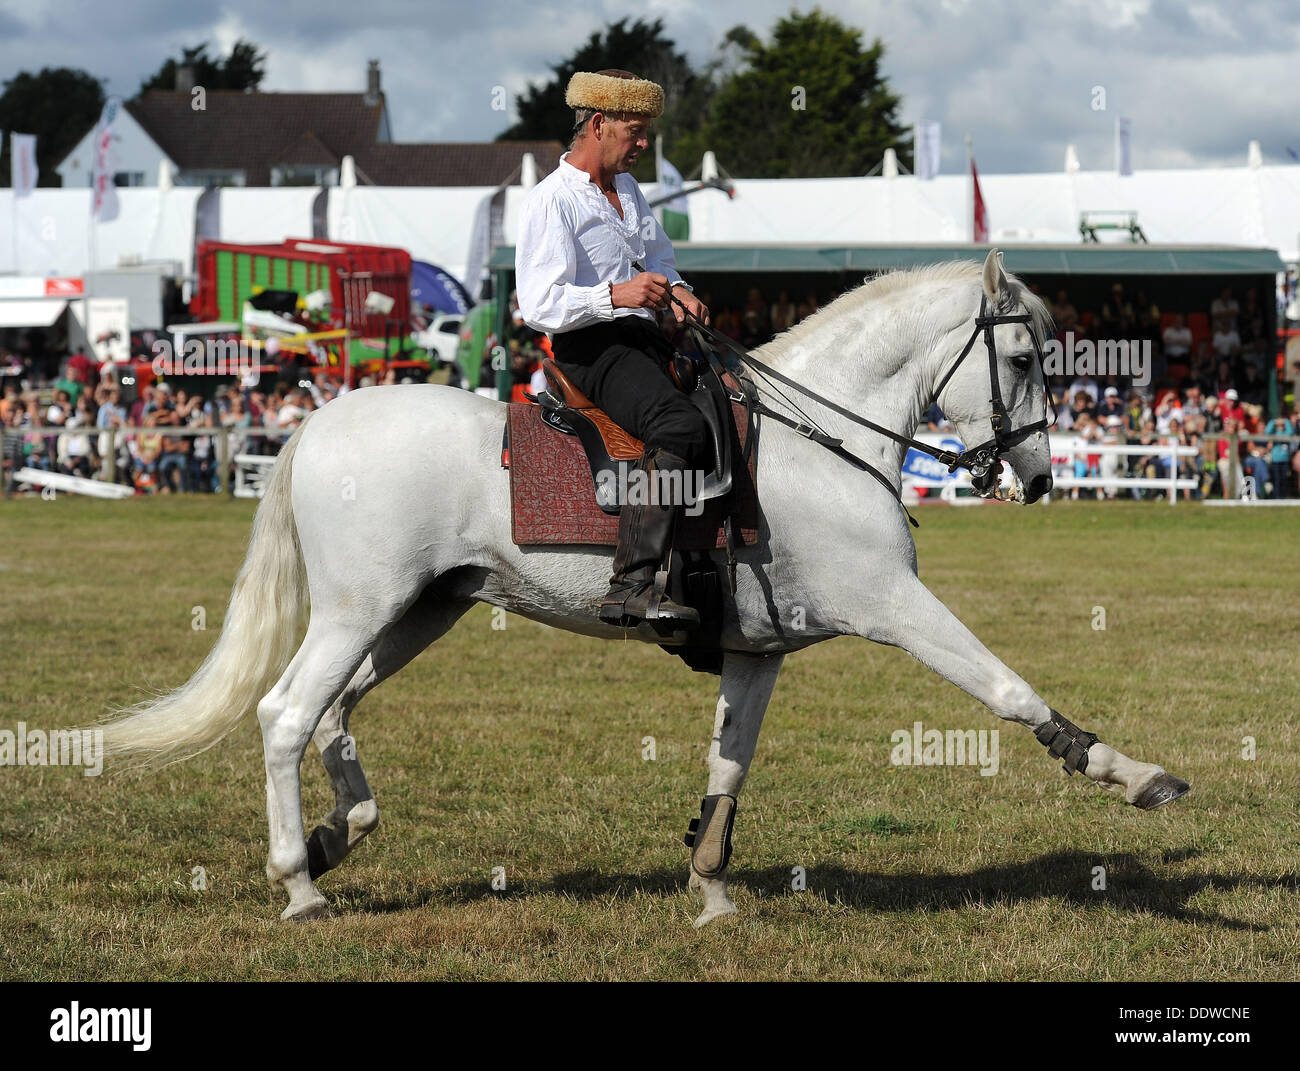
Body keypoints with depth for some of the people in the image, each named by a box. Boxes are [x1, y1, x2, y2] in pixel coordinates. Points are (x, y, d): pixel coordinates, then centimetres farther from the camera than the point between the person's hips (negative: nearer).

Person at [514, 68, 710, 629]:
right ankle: (631, 586, -42)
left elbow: (658, 258, 32)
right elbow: (539, 305, -19)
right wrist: (615, 295, -31)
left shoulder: (628, 190, 19)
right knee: (680, 425, -33)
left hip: (646, 338, 10)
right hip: (593, 350, -10)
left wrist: (674, 288, 8)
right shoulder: (551, 201, -10)